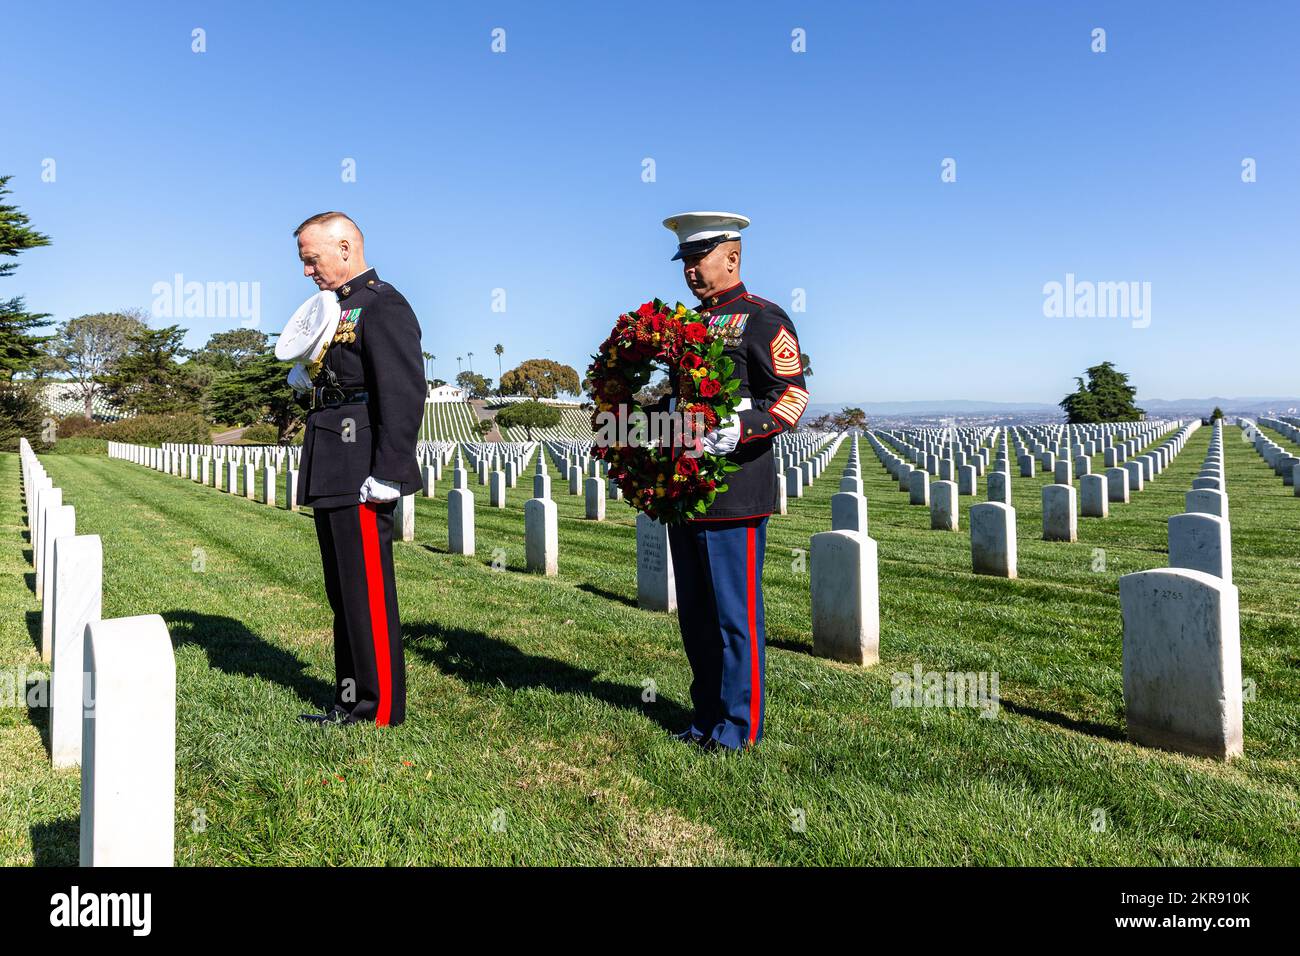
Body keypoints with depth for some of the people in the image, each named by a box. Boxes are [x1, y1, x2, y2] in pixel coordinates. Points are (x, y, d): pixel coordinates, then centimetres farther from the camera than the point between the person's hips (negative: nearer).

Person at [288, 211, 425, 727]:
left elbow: (404, 394, -20)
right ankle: (350, 703, 27)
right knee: (344, 594, 16)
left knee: (369, 595, -3)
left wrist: (387, 474, -24)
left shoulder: (384, 305, -11)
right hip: (330, 478, 10)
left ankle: (381, 713, 8)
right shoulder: (335, 308, 19)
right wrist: (306, 376, 7)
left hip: (360, 479, -10)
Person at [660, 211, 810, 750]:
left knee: (735, 614, 0)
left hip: (733, 494, -8)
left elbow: (793, 396, -13)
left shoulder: (762, 319, -5)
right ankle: (706, 717, 28)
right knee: (694, 611, 14)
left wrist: (742, 428, -27)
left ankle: (739, 727, 13)